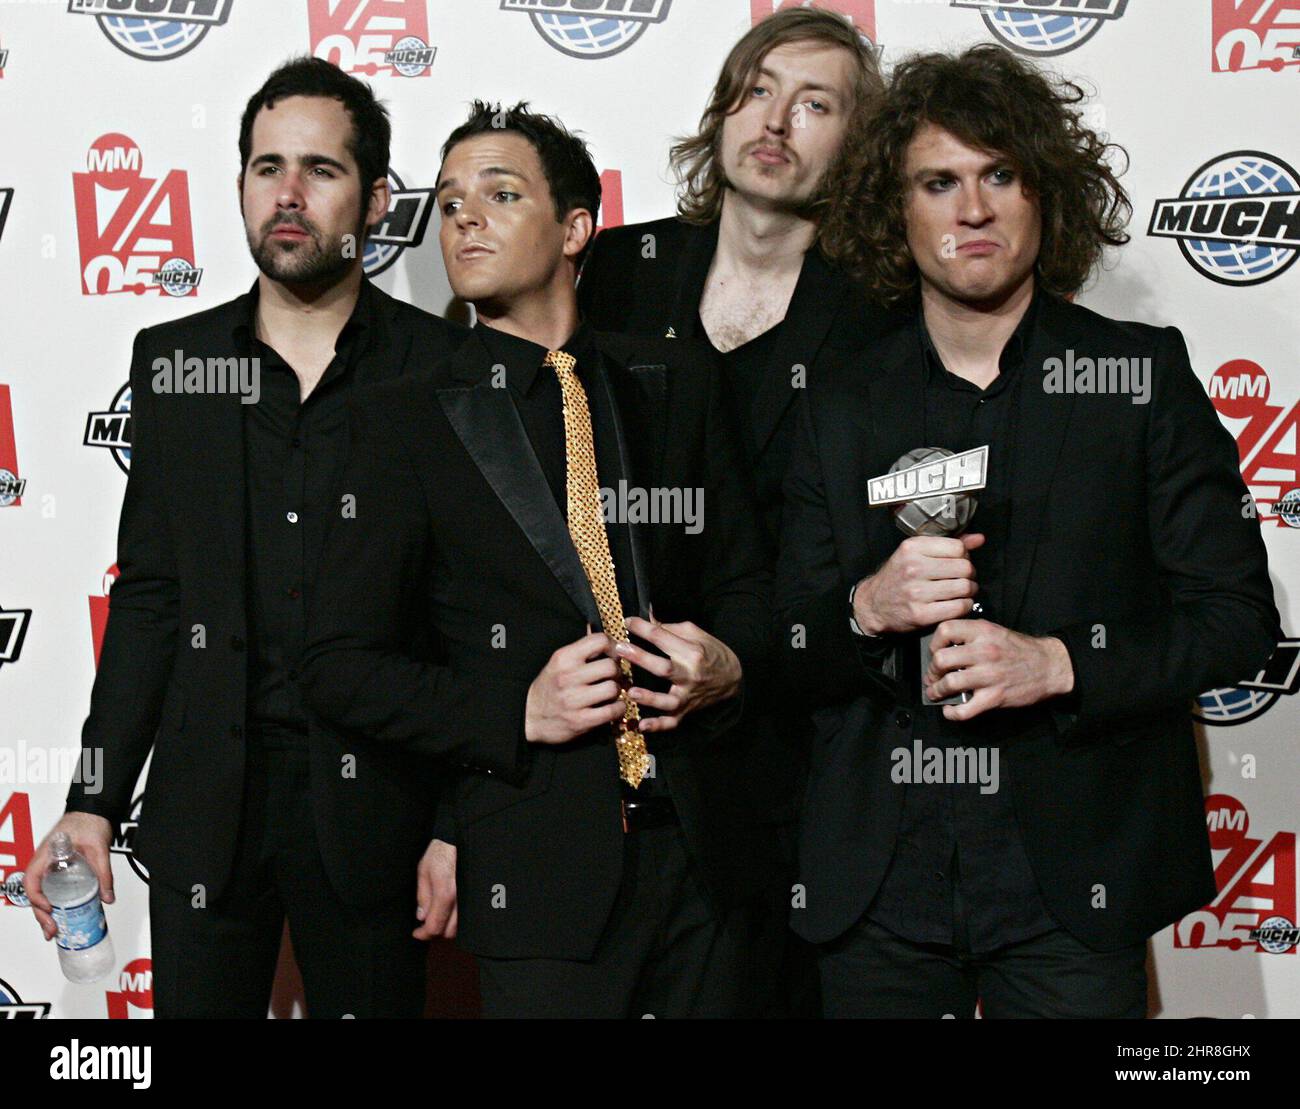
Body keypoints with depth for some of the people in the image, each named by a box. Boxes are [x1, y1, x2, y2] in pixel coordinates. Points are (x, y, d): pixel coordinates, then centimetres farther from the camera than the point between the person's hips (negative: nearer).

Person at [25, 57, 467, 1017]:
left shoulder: (441, 367, -4)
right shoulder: (175, 360, 7)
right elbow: (148, 595, 8)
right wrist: (94, 803, 4)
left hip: (369, 803, -2)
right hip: (206, 797, 3)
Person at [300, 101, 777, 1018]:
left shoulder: (676, 386, 8)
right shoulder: (407, 419, -1)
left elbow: (743, 580, 14)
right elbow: (342, 668, -2)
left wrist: (730, 663, -9)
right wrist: (518, 713, -15)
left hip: (705, 853, 3)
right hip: (542, 869, -3)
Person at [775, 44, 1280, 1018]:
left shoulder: (1142, 373, 2)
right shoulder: (842, 407, 8)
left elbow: (1240, 618, -1)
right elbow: (793, 661, 8)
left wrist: (1058, 663, -16)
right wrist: (868, 609, -14)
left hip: (1071, 882, -2)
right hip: (879, 885, 2)